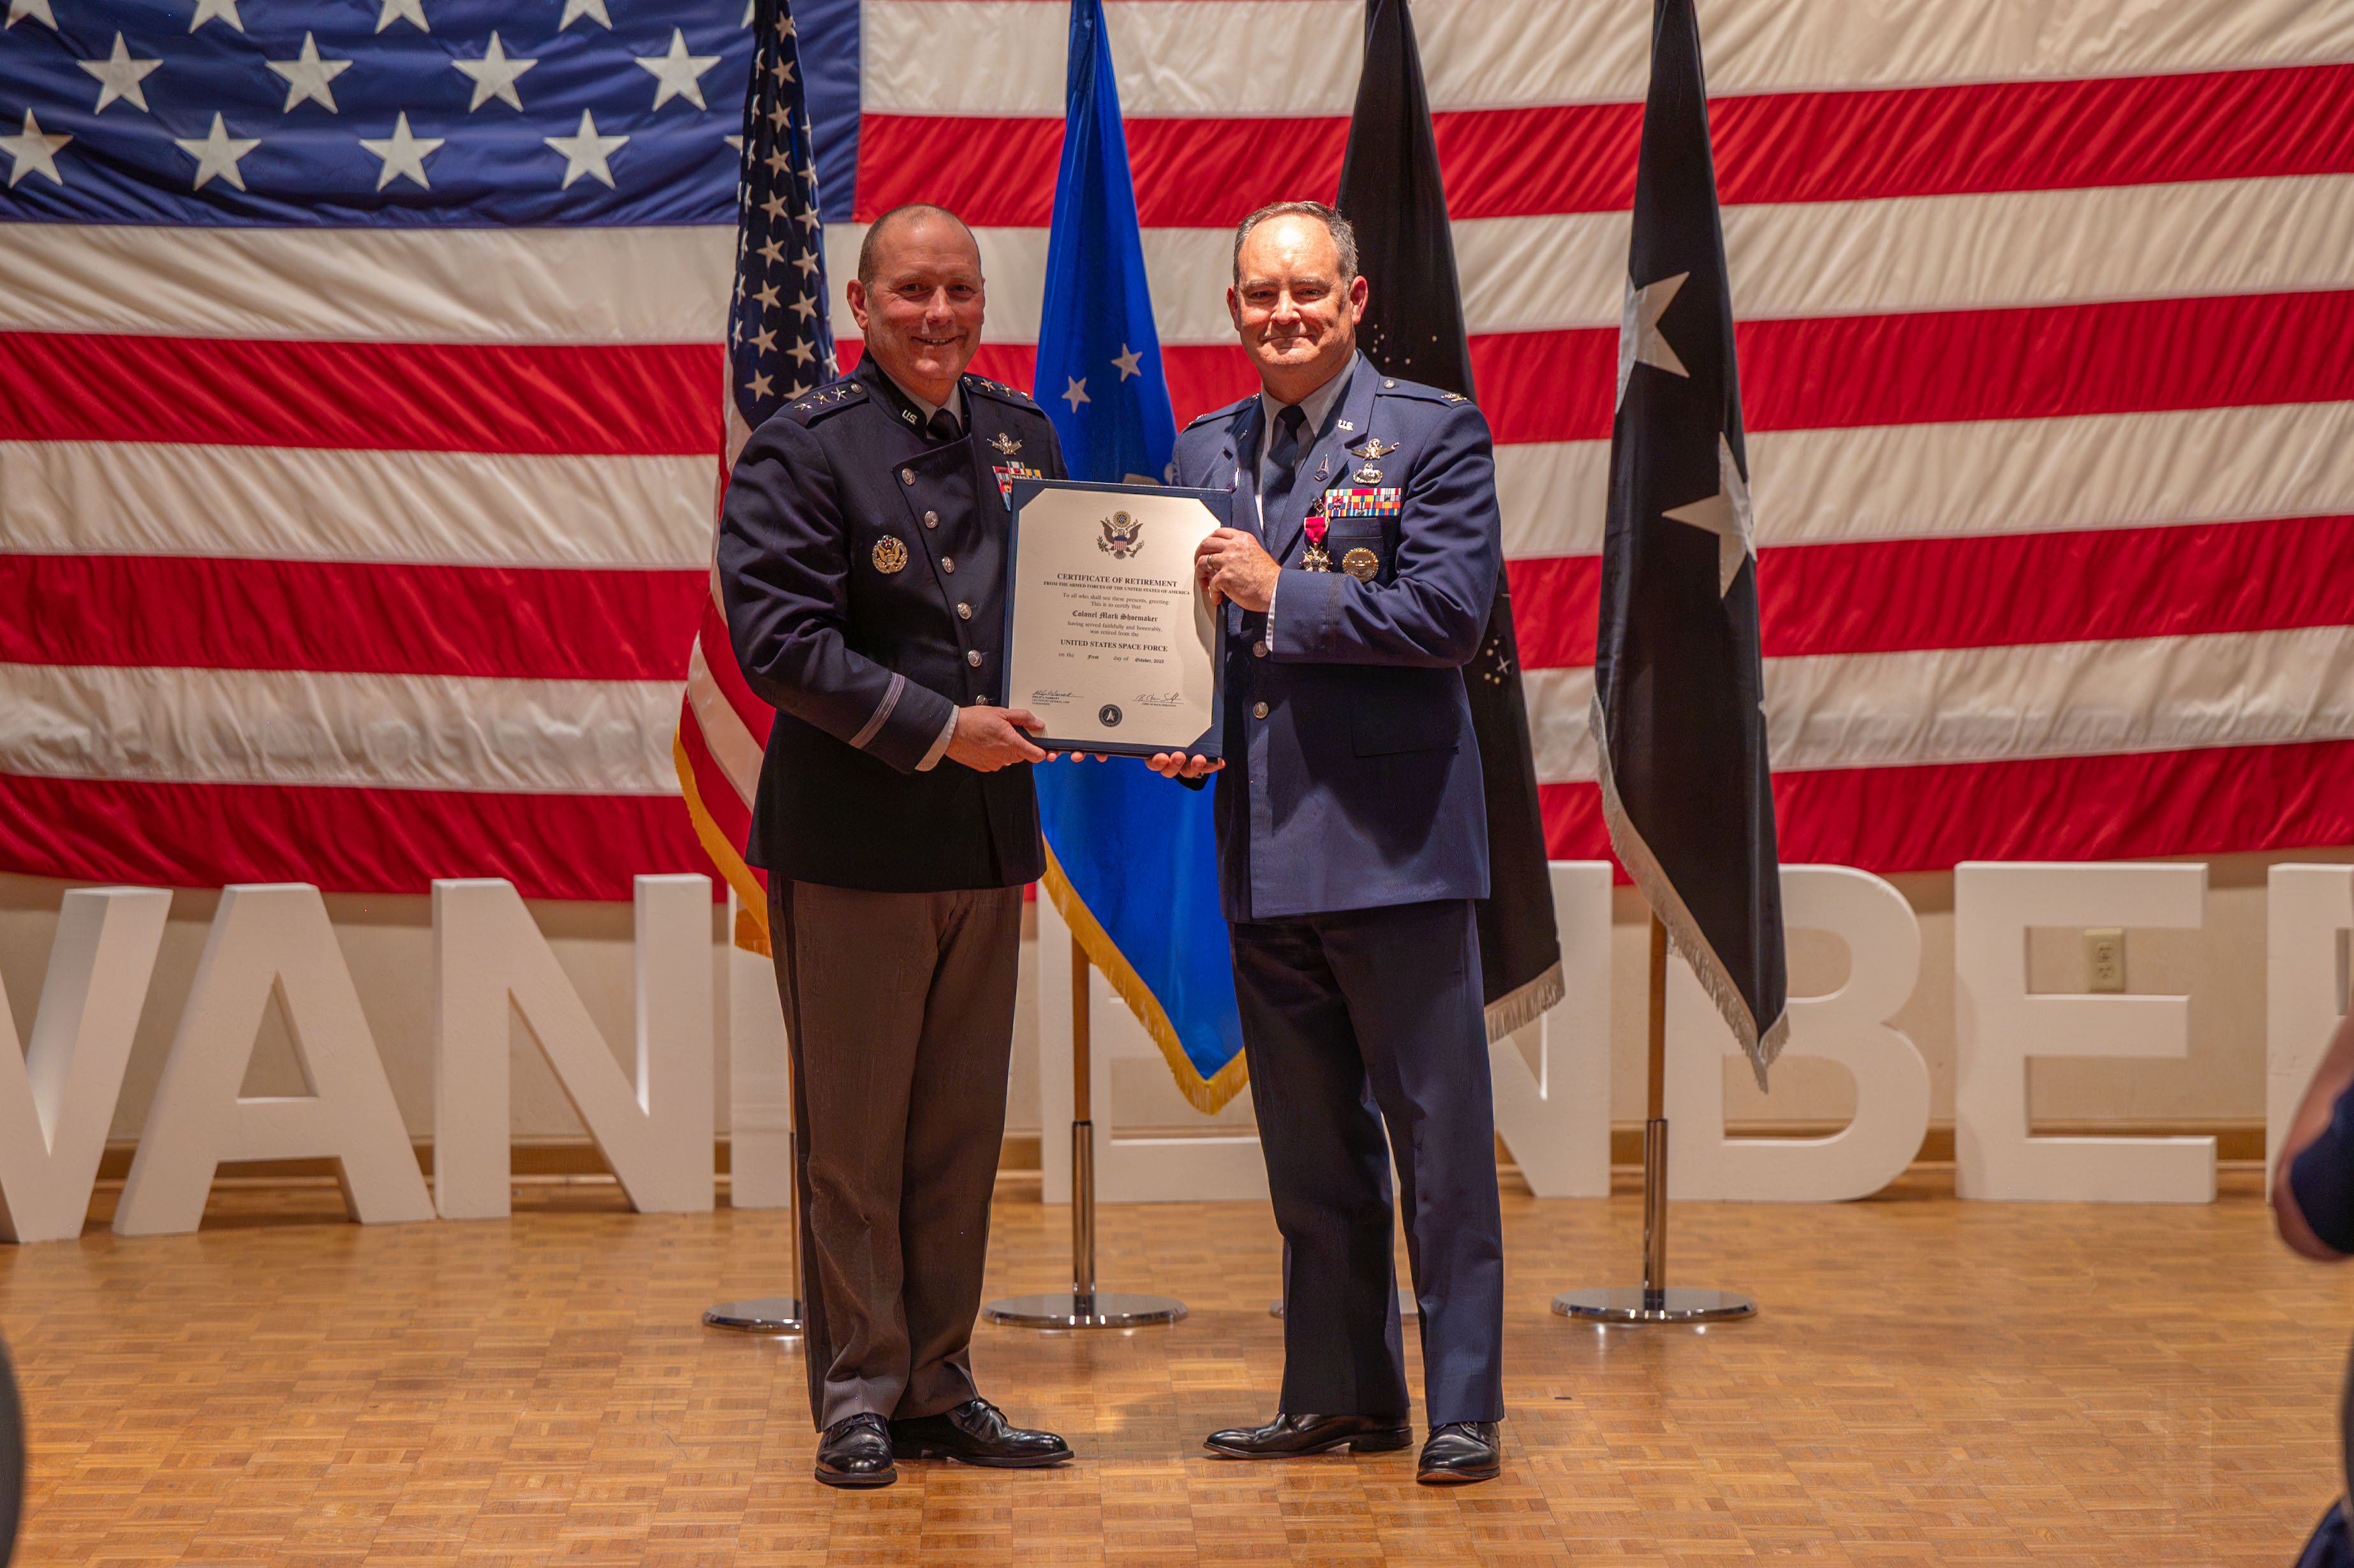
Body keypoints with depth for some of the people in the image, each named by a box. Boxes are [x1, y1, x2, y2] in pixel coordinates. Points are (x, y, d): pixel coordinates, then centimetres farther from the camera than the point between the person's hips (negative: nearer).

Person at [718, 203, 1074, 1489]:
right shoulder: (803, 449, -7)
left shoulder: (1023, 436, 11)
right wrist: (939, 732, -19)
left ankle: (937, 1386, 22)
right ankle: (857, 1398, 14)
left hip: (988, 835, 6)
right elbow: (779, 639, -16)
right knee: (853, 1138, 3)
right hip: (851, 841, -5)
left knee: (961, 1134, 11)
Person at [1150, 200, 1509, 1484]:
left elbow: (1451, 612, -13)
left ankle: (1465, 1410, 8)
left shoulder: (1433, 435, -3)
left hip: (1394, 839, -5)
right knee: (1310, 1148, 13)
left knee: (1439, 1138, 0)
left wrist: (1281, 591, -14)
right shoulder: (1203, 452, 14)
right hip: (1262, 847, 6)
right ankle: (1339, 1392, 24)